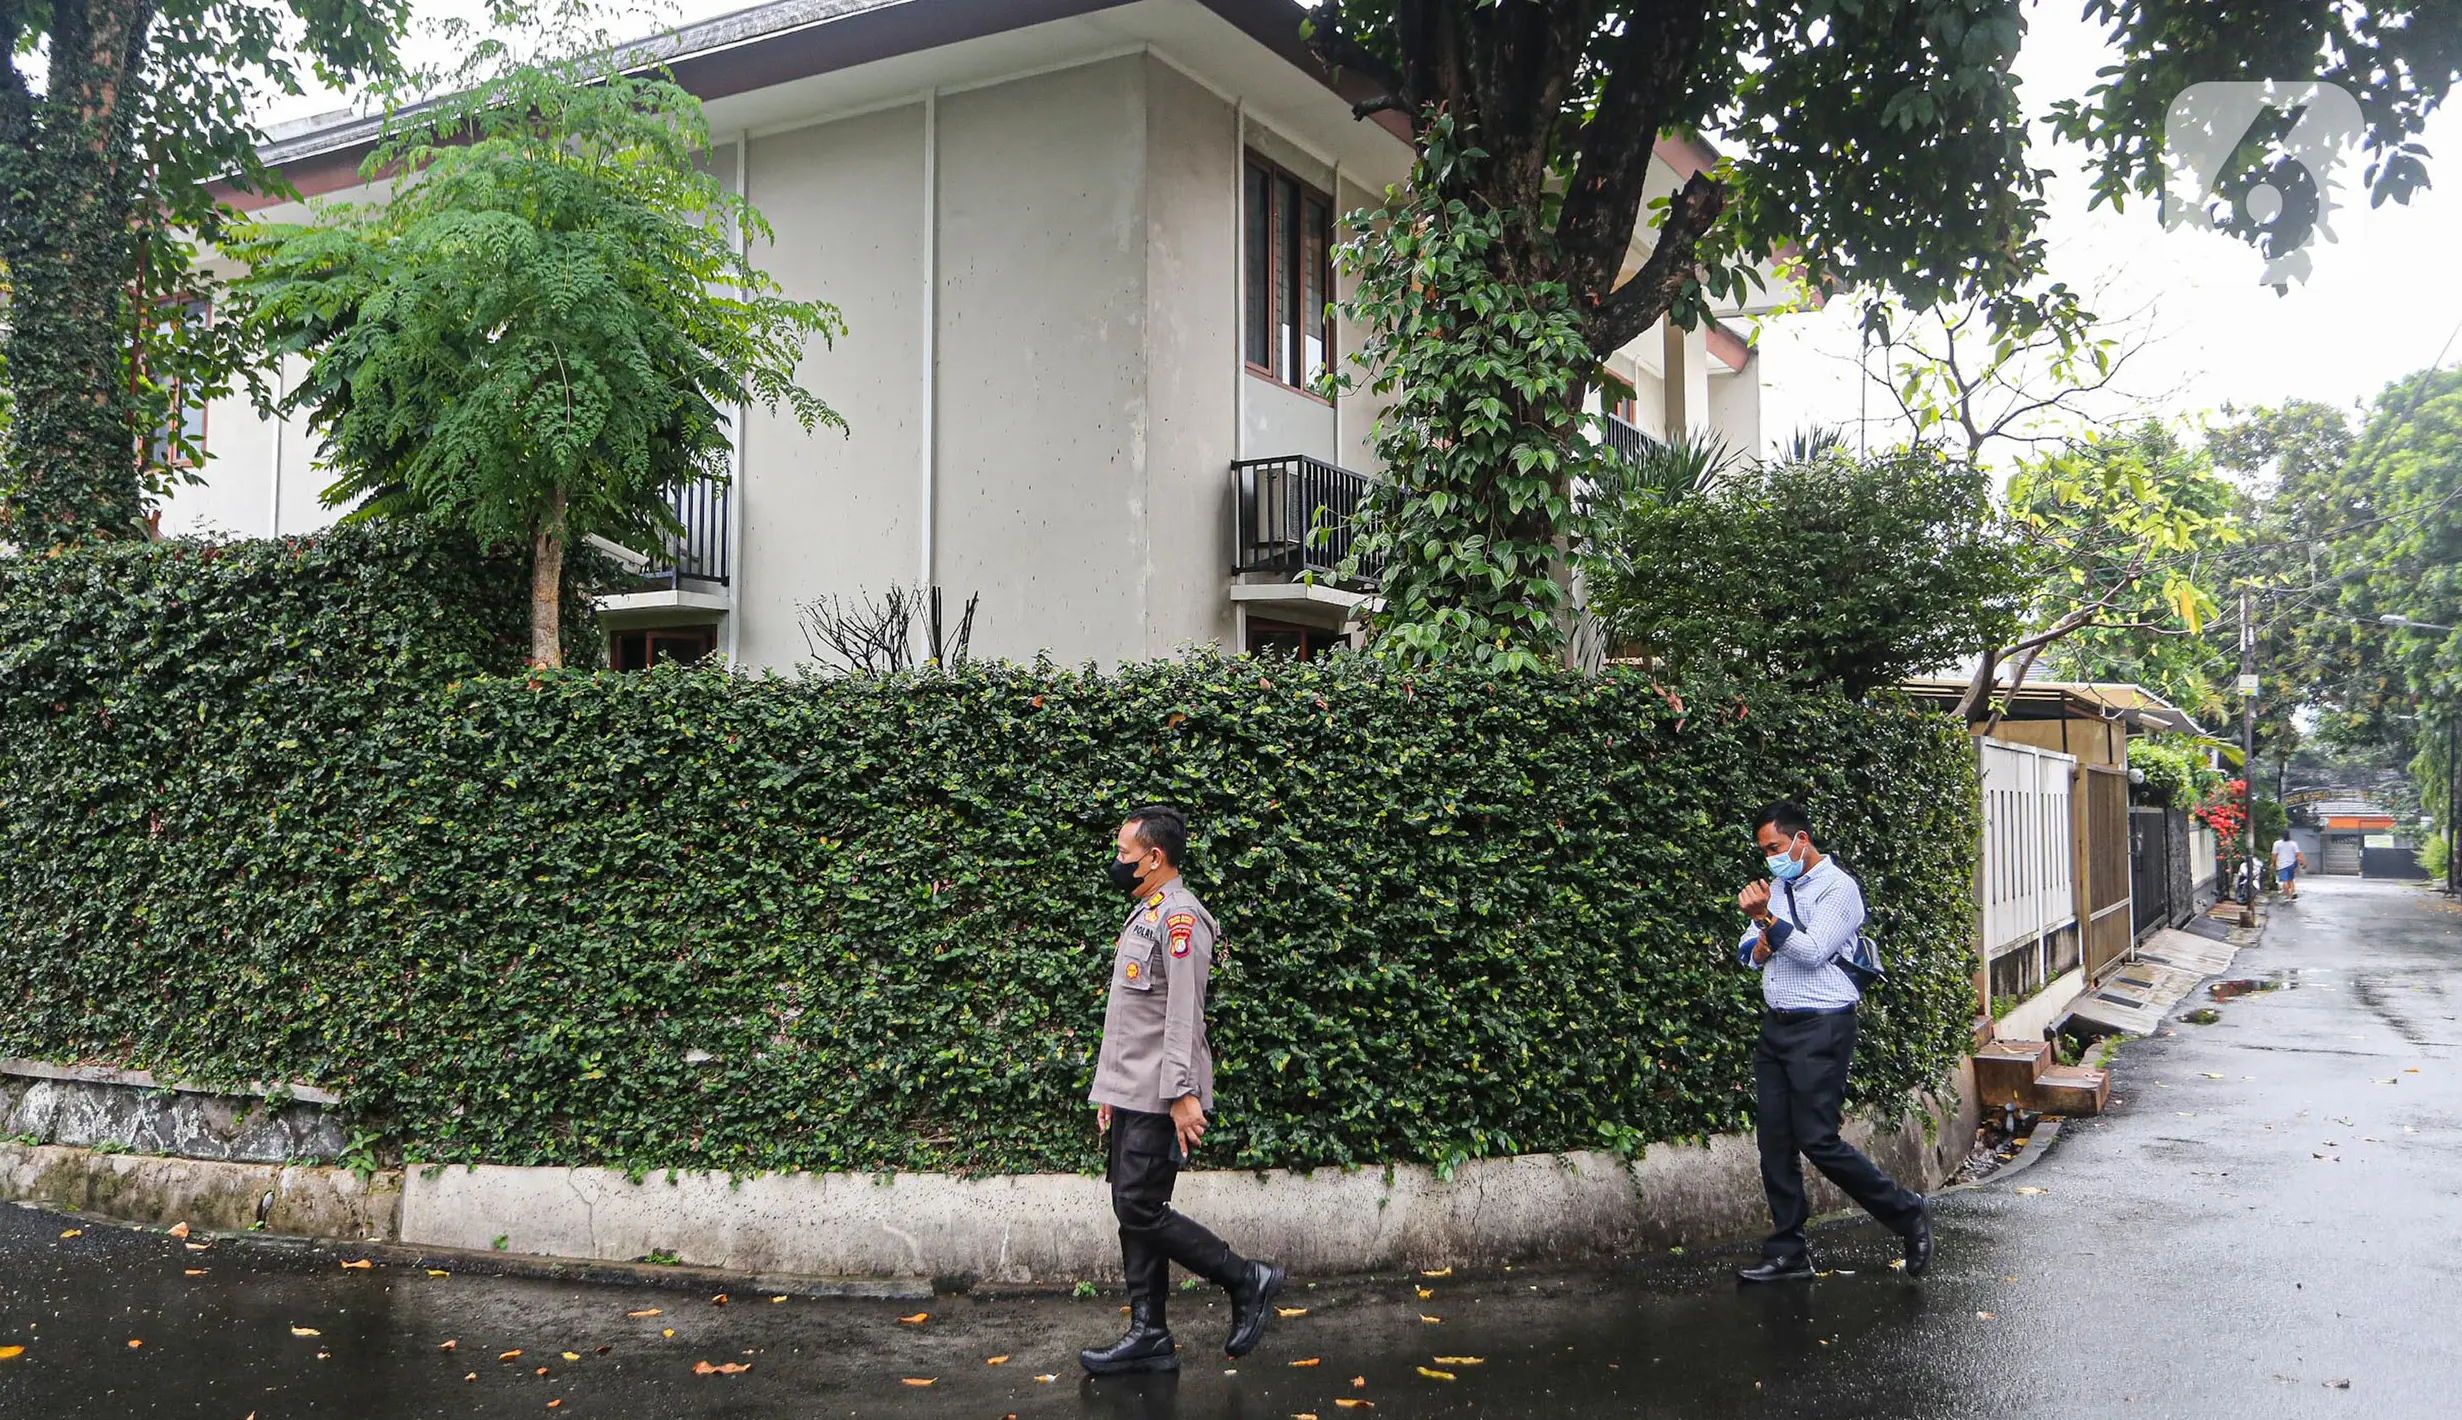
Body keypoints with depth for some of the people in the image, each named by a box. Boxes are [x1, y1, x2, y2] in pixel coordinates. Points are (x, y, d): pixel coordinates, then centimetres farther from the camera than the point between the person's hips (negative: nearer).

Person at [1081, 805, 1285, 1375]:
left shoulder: (1179, 917, -13)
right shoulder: (1143, 915, 18)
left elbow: (1184, 1014, -20)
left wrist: (1183, 1095, -24)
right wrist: (1110, 1089, 21)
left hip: (1161, 1098, -10)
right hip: (1132, 1094, 10)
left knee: (1141, 1210, -10)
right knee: (1131, 1211, 9)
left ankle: (1247, 1280, 3)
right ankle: (1149, 1337, 14)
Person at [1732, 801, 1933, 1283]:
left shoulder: (1838, 888, -8)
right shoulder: (1779, 888, 16)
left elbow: (1814, 952, -19)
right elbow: (1747, 953, 18)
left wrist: (1768, 920, -27)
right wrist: (1762, 944, -3)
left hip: (1820, 1028, -8)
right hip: (1777, 1026, 8)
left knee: (1818, 1140, -9)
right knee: (1774, 1139, 5)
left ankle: (1906, 1213, 10)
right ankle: (1788, 1252, 12)